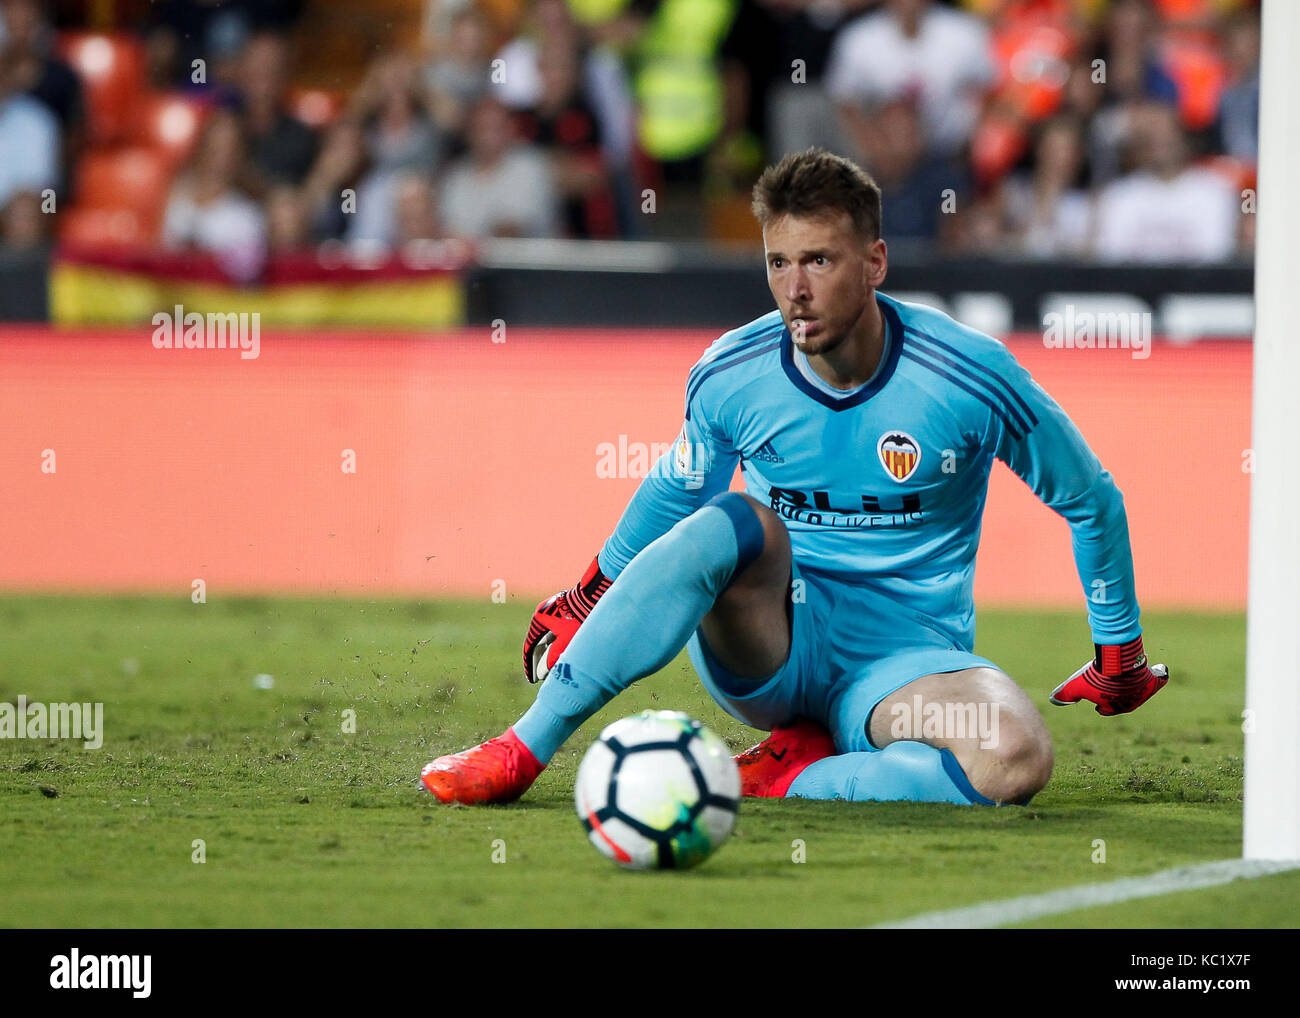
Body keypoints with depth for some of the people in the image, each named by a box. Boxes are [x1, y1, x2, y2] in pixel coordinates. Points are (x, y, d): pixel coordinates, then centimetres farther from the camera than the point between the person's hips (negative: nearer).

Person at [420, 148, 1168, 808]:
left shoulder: (972, 377, -13)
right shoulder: (731, 376, -6)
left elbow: (1092, 500, 3)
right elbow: (678, 488, 17)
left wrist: (1120, 653, 11)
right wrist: (592, 599, 27)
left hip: (907, 663, -1)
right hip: (768, 642, 1)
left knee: (1019, 761, -36)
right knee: (738, 524, -35)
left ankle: (792, 778, -21)